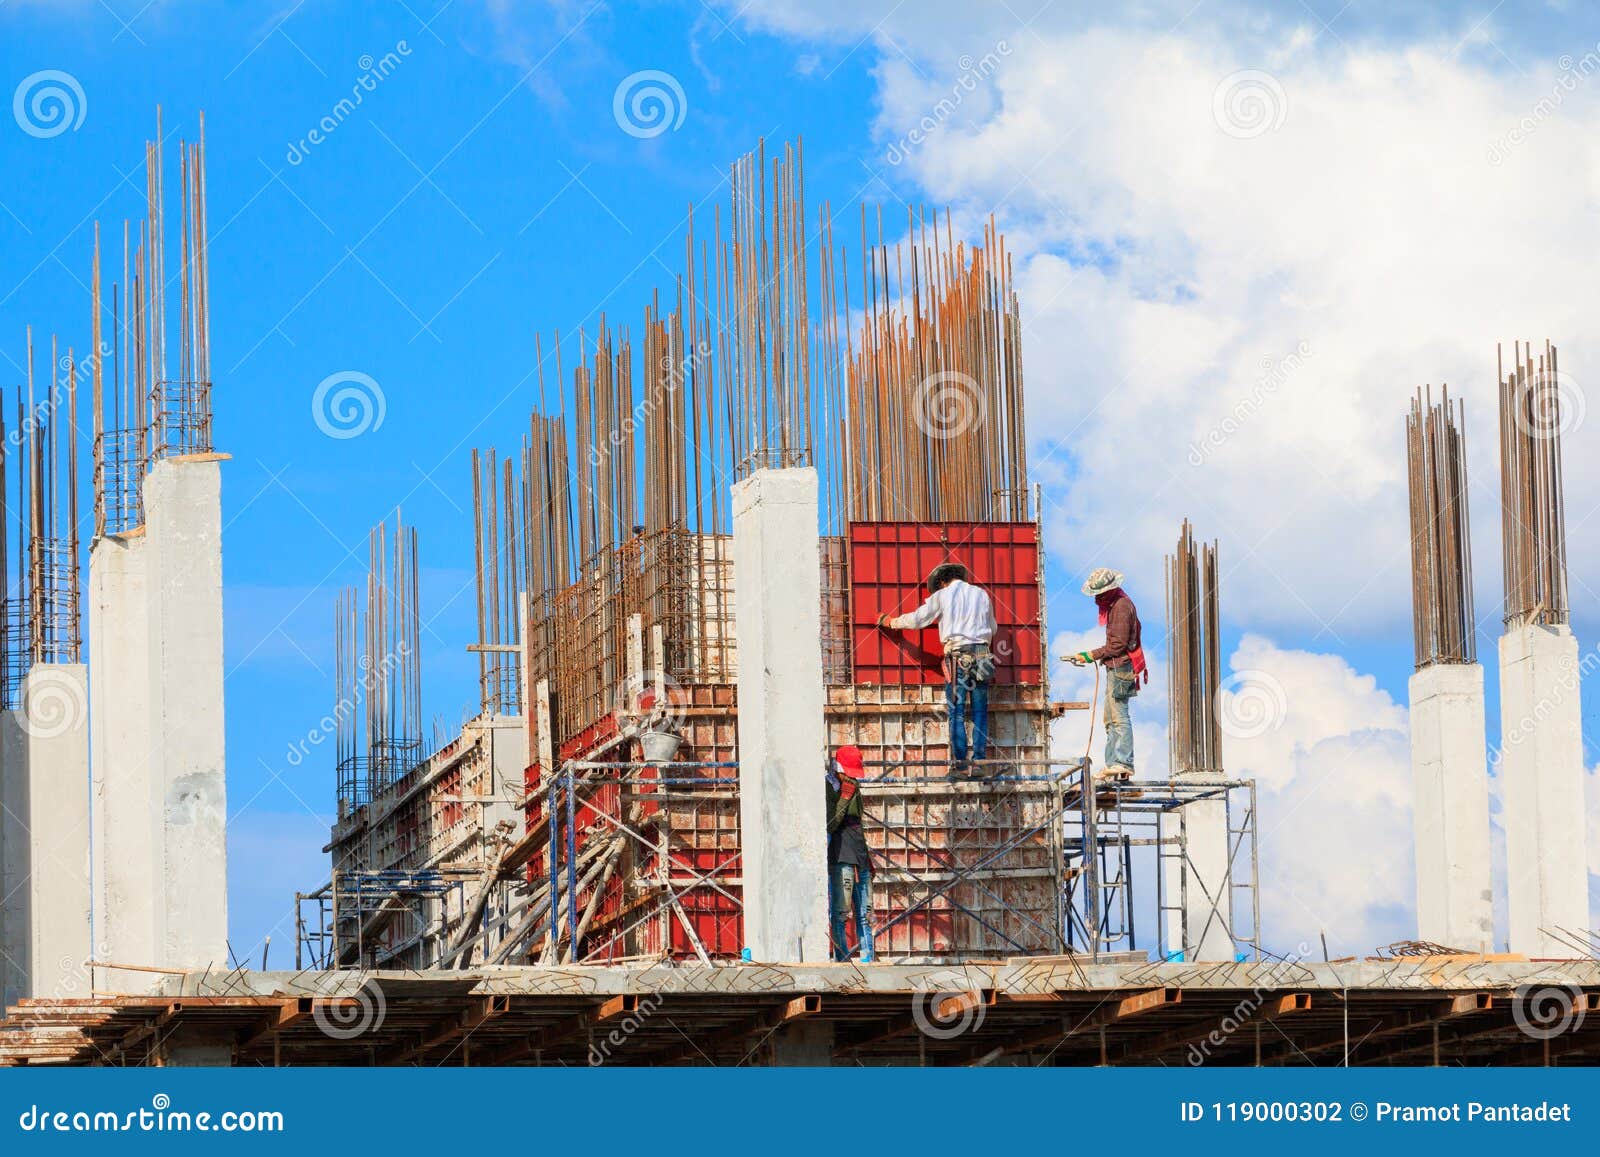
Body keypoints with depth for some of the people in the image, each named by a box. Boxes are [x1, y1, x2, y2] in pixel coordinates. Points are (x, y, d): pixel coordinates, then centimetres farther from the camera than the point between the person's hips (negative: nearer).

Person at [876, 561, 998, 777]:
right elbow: (992, 629, 22)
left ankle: (959, 763, -7)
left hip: (958, 656, -3)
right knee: (980, 711, 6)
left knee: (956, 712, -2)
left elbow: (916, 619, 6)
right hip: (982, 653, 3)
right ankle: (980, 759, 2)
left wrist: (890, 622, 22)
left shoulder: (942, 595, 3)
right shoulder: (982, 594, 13)